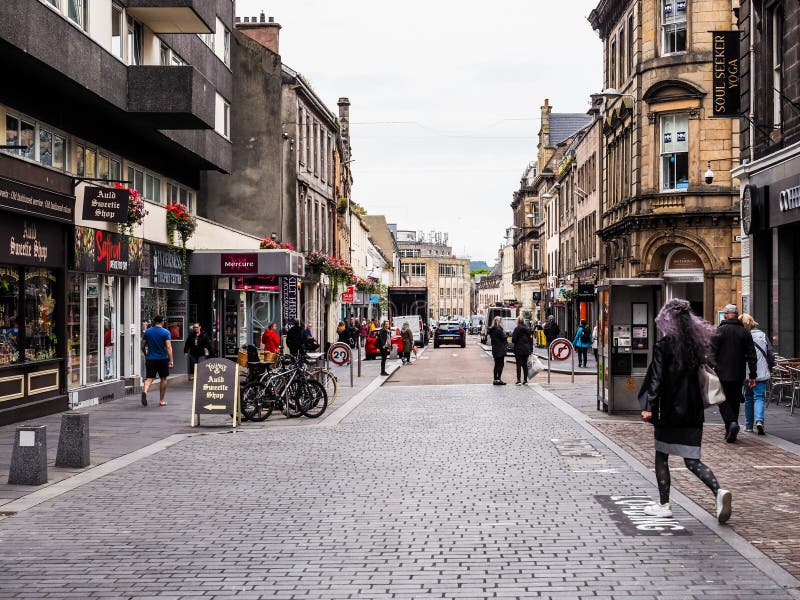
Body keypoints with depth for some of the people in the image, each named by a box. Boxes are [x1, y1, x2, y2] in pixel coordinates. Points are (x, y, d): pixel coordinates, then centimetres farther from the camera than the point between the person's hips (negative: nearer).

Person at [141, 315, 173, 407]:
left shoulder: (147, 332, 4)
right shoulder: (165, 332, -6)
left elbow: (143, 346, 8)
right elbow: (168, 347, -14)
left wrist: (146, 355, 25)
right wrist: (171, 360, -14)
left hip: (150, 359, 2)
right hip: (162, 359, -2)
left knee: (149, 378, 0)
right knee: (163, 379, 12)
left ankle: (144, 391, -32)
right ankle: (161, 400, 16)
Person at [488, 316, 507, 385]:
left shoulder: (492, 329, 10)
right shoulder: (498, 329, -17)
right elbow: (504, 338, -15)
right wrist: (504, 332, 3)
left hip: (495, 350, 9)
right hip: (500, 350, -9)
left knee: (497, 364, 14)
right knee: (501, 364, -5)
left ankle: (495, 379, 16)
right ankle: (498, 379, -8)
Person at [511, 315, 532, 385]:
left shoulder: (517, 329, -11)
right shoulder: (527, 329, 7)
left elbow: (514, 339, -12)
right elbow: (530, 339, 9)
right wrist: (531, 349, 13)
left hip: (519, 349, -5)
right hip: (526, 349, 5)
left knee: (519, 365, -3)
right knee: (525, 365, 10)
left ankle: (519, 380, -6)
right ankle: (525, 380, 11)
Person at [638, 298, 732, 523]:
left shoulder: (664, 345, -12)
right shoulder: (696, 344, 5)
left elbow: (657, 378, -17)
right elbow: (699, 374, 12)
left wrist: (649, 407, -17)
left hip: (669, 410, -5)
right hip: (693, 411, 5)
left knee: (661, 456, 11)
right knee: (691, 460, 9)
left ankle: (663, 505, 15)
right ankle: (718, 491, -14)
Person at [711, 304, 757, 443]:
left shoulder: (720, 330, -5)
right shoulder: (745, 332, 6)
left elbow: (712, 352, -10)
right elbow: (751, 355, 6)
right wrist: (752, 375, 9)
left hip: (722, 374, -4)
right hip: (739, 375, 4)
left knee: (723, 400, 4)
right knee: (734, 401, 12)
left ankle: (731, 422, -20)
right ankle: (731, 434, 13)